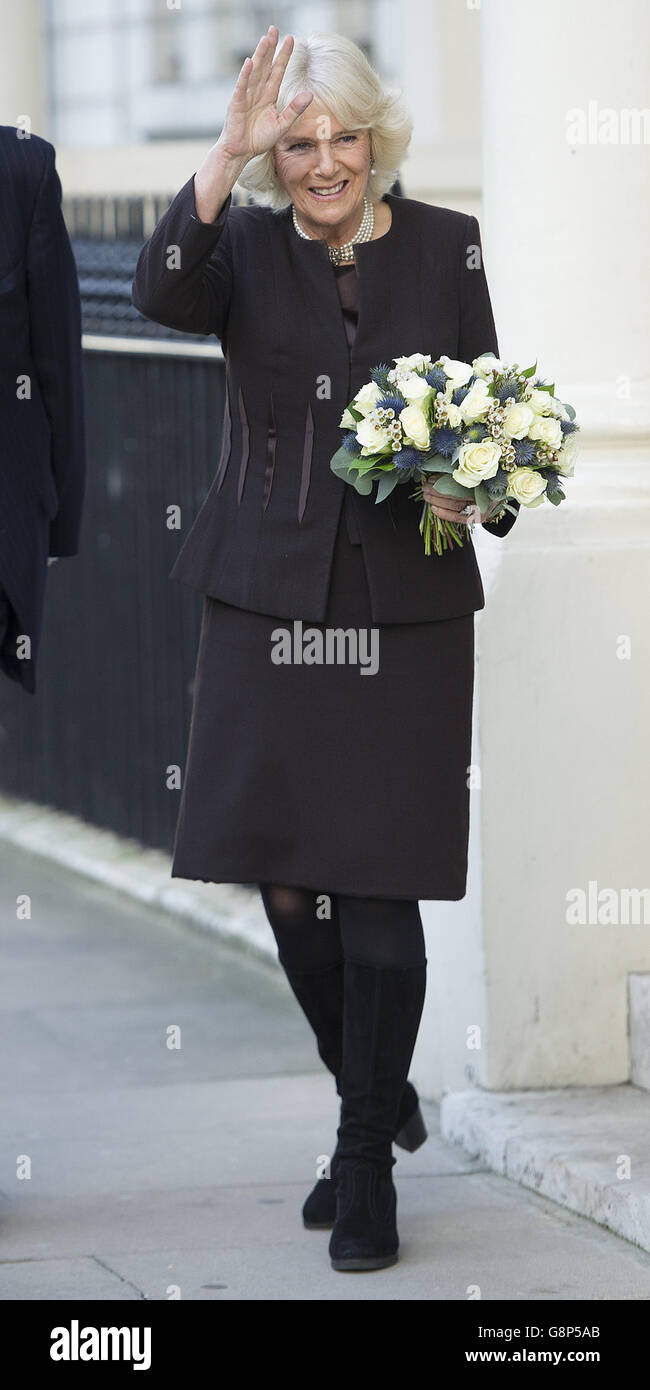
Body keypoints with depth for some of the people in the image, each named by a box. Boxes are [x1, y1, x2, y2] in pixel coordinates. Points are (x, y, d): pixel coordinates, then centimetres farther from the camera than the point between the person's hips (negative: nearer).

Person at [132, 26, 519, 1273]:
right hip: (270, 606, 1)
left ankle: (367, 1169, 7)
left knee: (378, 890, -5)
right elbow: (162, 293, -20)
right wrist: (227, 155, -28)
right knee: (285, 886, 6)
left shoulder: (446, 248, 4)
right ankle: (378, 1100, 30)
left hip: (406, 609, -1)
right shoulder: (247, 247, 2)